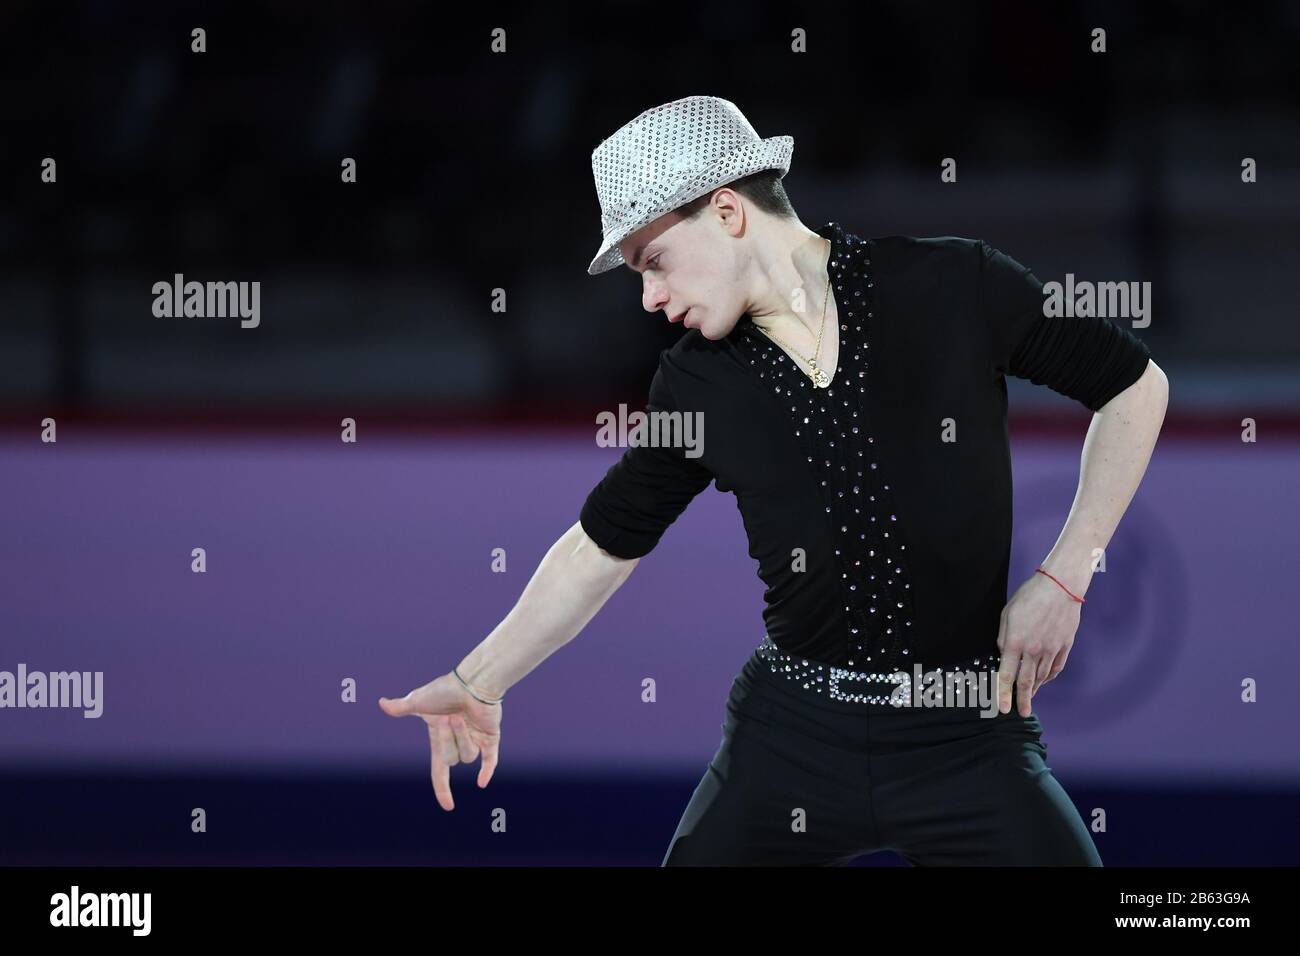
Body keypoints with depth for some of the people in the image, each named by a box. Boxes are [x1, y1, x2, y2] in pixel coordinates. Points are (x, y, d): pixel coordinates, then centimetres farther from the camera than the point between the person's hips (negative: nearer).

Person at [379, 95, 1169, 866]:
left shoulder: (957, 287, -8)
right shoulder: (696, 386, 2)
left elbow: (1136, 387, 1)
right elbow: (604, 545, 15)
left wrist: (1062, 579, -3)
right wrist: (480, 681, 11)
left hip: (968, 730, -3)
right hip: (792, 727, 3)